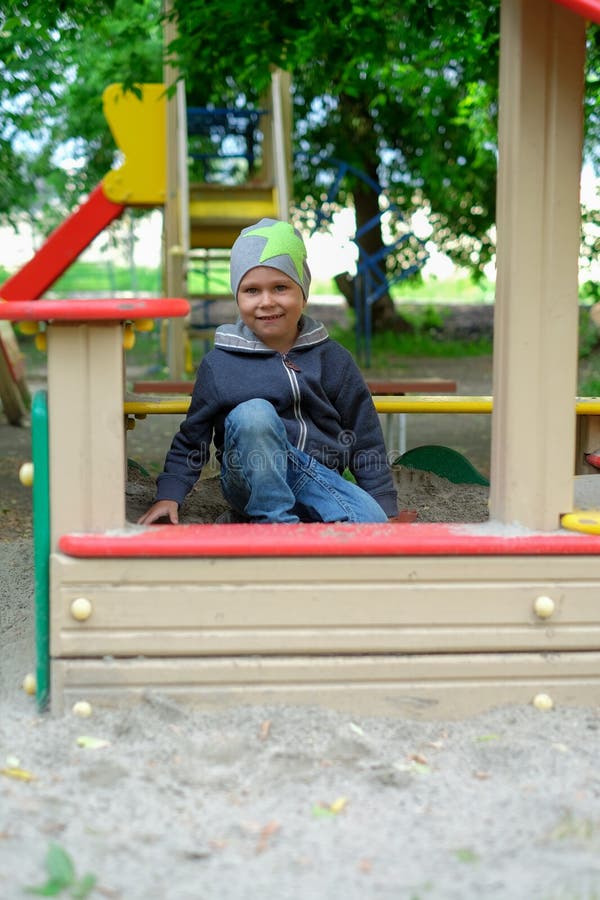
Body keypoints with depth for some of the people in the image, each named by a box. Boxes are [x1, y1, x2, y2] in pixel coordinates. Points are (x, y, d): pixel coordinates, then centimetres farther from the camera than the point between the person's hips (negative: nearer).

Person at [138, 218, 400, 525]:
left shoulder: (332, 359, 6)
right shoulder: (219, 363, 2)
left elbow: (365, 440, 10)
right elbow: (192, 438, 10)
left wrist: (385, 509, 4)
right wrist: (168, 496, -3)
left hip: (317, 477, 3)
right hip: (253, 484, -2)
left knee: (371, 522, -28)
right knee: (253, 413, -31)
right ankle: (276, 524, -23)